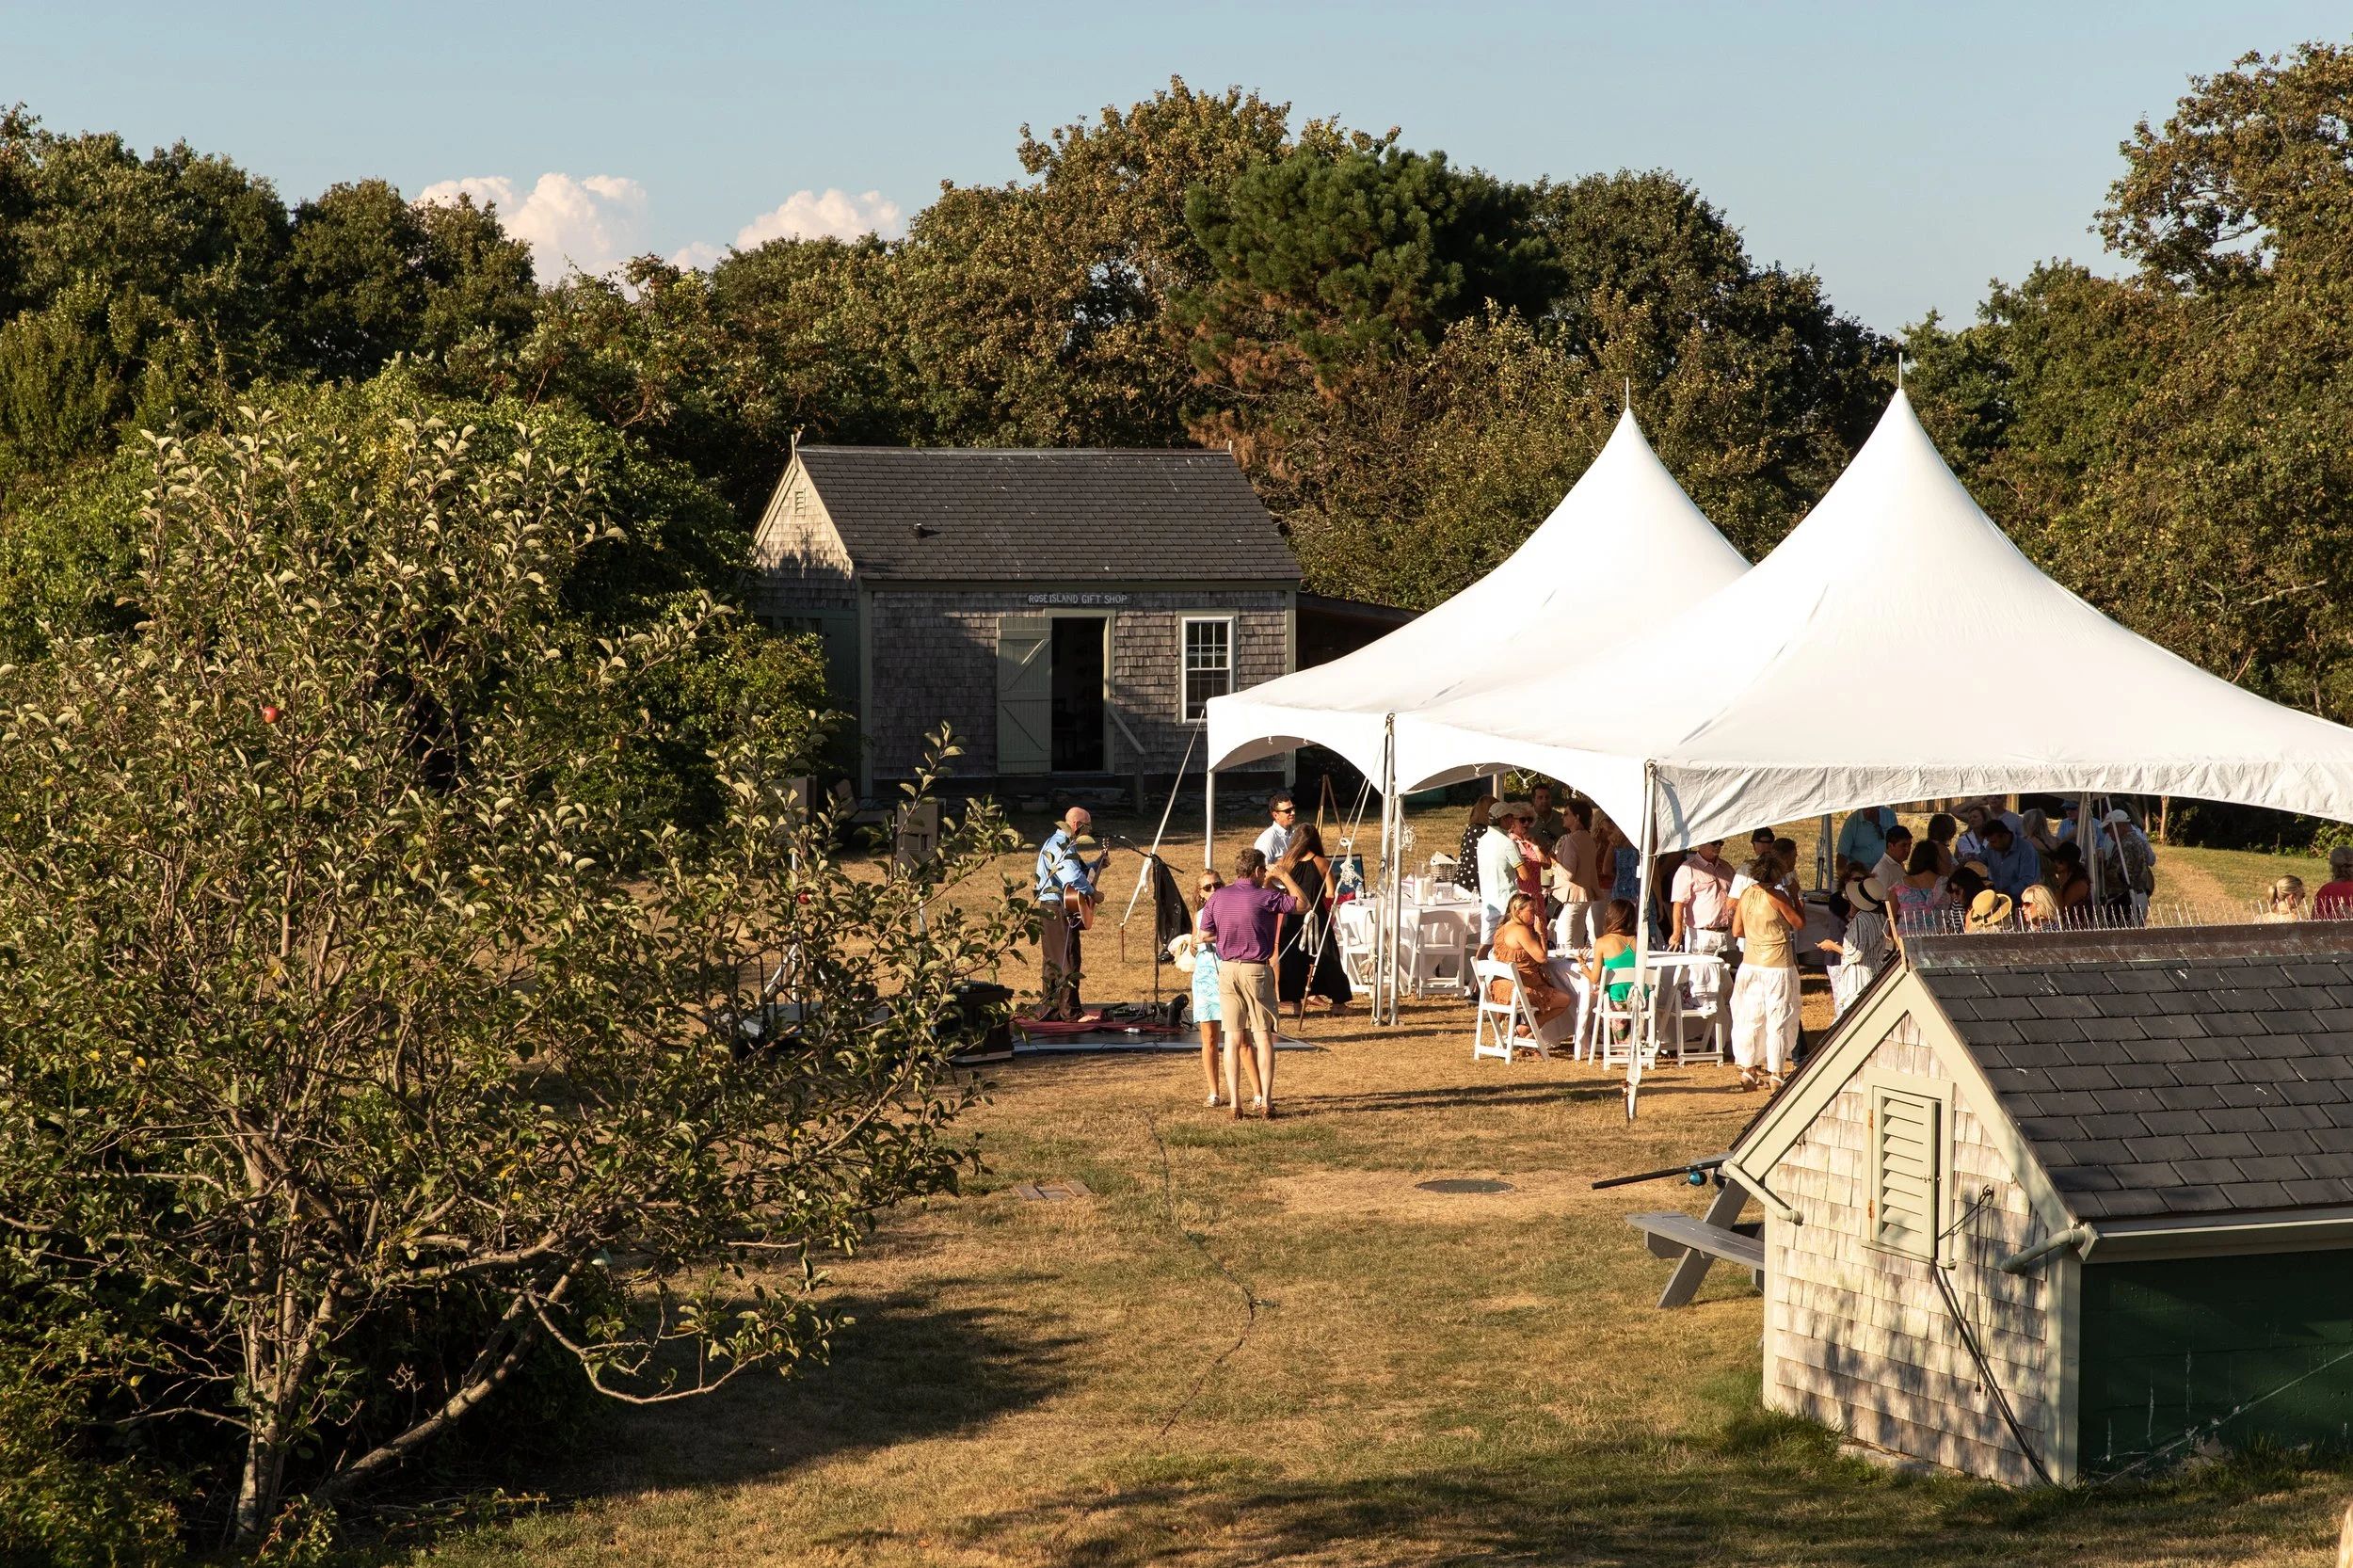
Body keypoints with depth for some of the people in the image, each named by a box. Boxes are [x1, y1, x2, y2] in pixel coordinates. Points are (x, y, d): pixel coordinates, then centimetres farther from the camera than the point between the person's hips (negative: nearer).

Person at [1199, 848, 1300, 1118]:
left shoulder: (1217, 898, 2)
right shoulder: (1266, 897, -9)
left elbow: (1205, 934, 8)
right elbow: (1302, 904, 0)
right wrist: (1284, 878, 11)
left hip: (1227, 970, 4)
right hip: (1256, 969, -3)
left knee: (1233, 1038, 7)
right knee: (1264, 1037, 3)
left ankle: (1235, 1102, 4)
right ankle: (1265, 1101, -1)